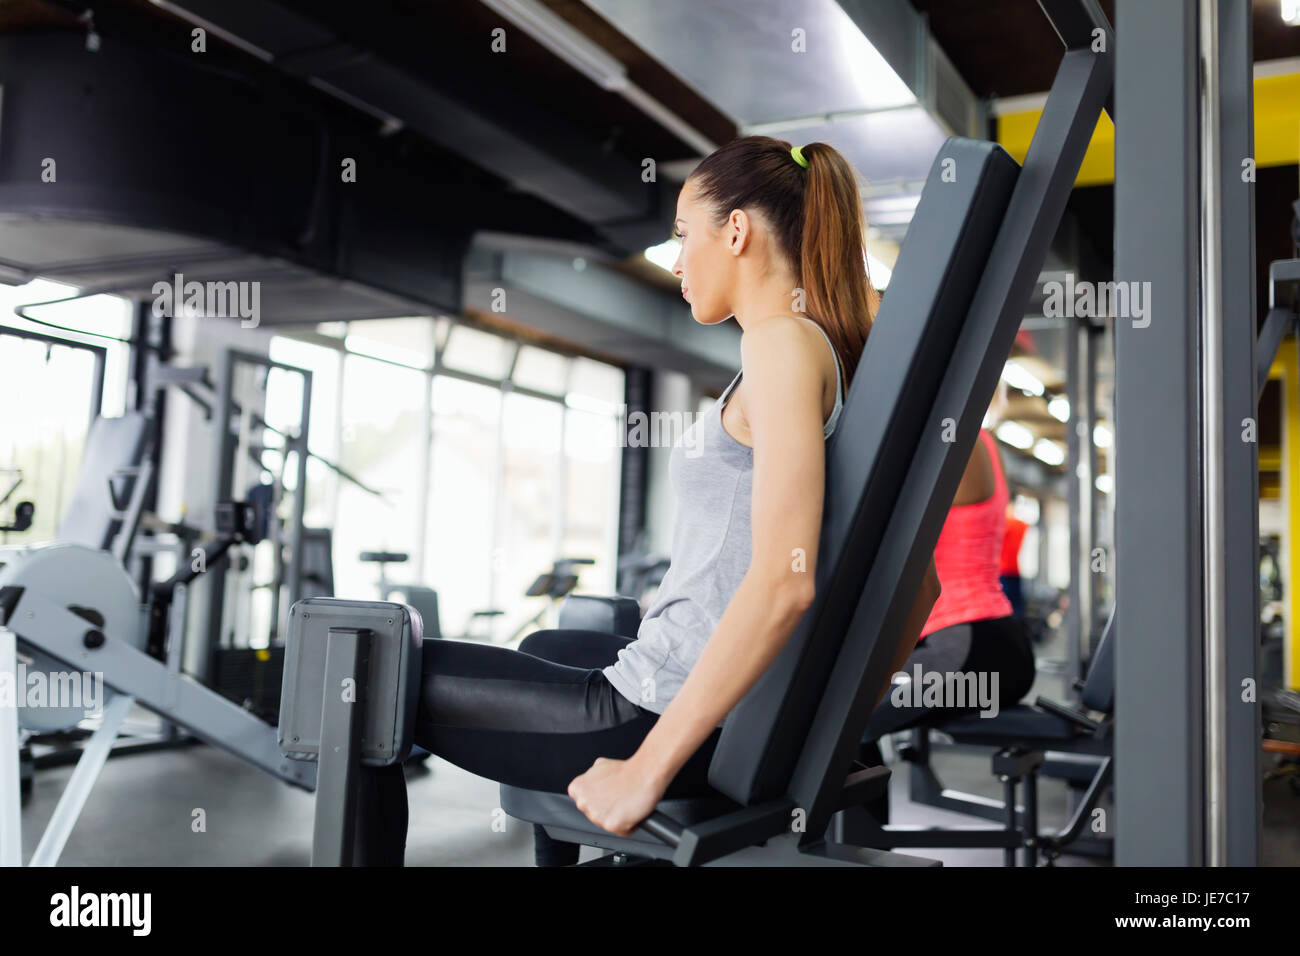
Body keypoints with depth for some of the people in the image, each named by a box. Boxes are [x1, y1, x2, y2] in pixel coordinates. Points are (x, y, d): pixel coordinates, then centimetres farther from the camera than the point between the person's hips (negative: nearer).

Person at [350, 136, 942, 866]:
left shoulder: (784, 342, -17)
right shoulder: (844, 354, 9)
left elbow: (781, 583, -28)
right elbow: (920, 584, 12)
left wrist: (648, 767, -24)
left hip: (679, 716, -10)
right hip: (744, 714, 10)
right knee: (547, 649, 37)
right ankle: (560, 854, 50)